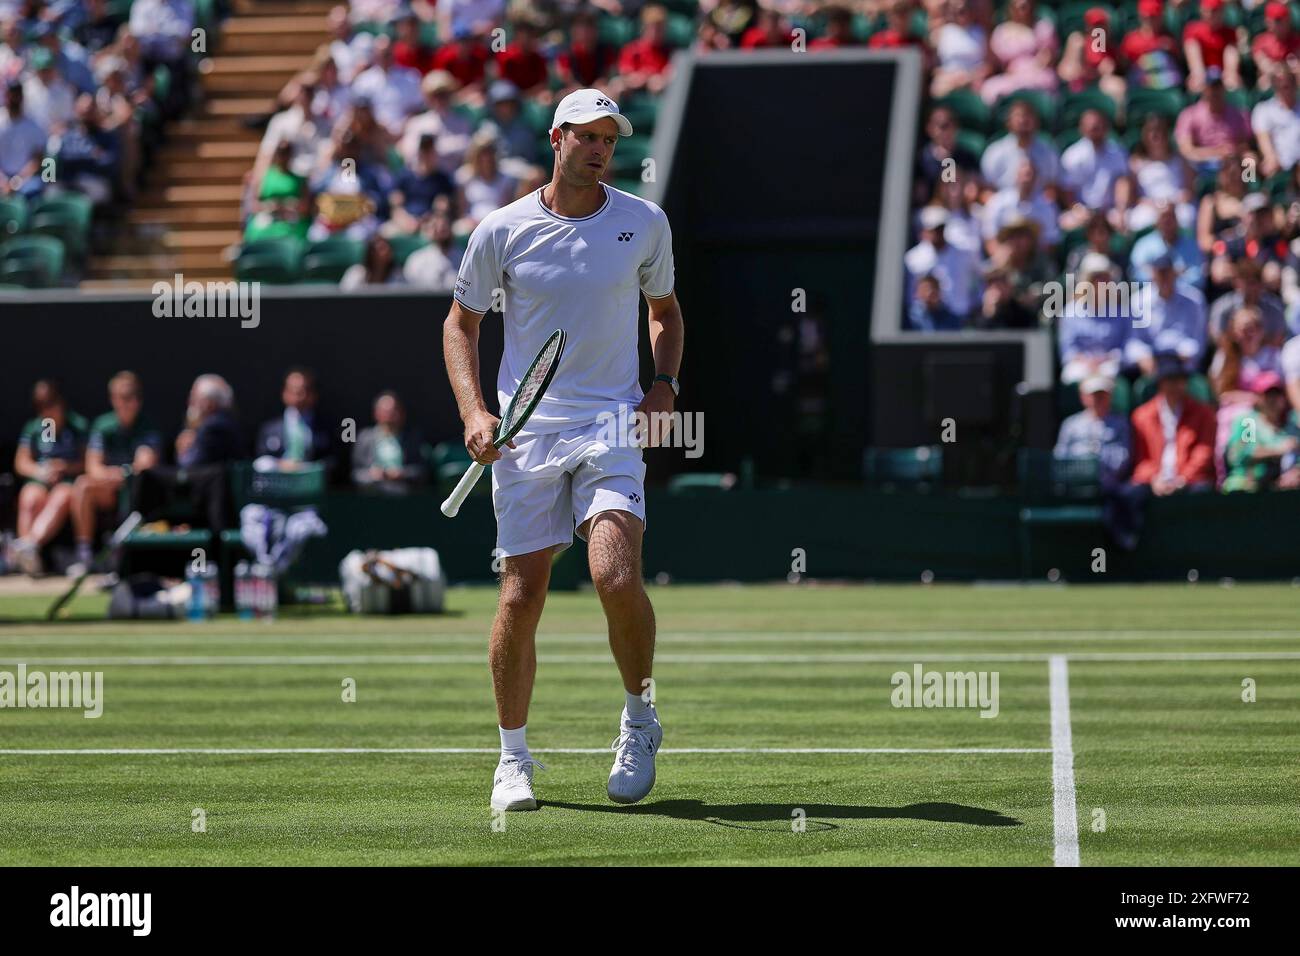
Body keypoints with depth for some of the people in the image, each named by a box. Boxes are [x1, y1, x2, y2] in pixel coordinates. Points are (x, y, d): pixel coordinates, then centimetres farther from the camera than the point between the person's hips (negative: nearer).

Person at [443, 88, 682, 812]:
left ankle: (641, 720, 5)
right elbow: (461, 323, 11)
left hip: (613, 428, 0)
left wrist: (665, 384, 3)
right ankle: (514, 757, 15)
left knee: (617, 576, -20)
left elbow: (665, 310, 20)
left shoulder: (646, 223, 5)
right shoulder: (503, 230, 1)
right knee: (522, 597, -2)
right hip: (526, 434, 0)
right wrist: (475, 412, -3)